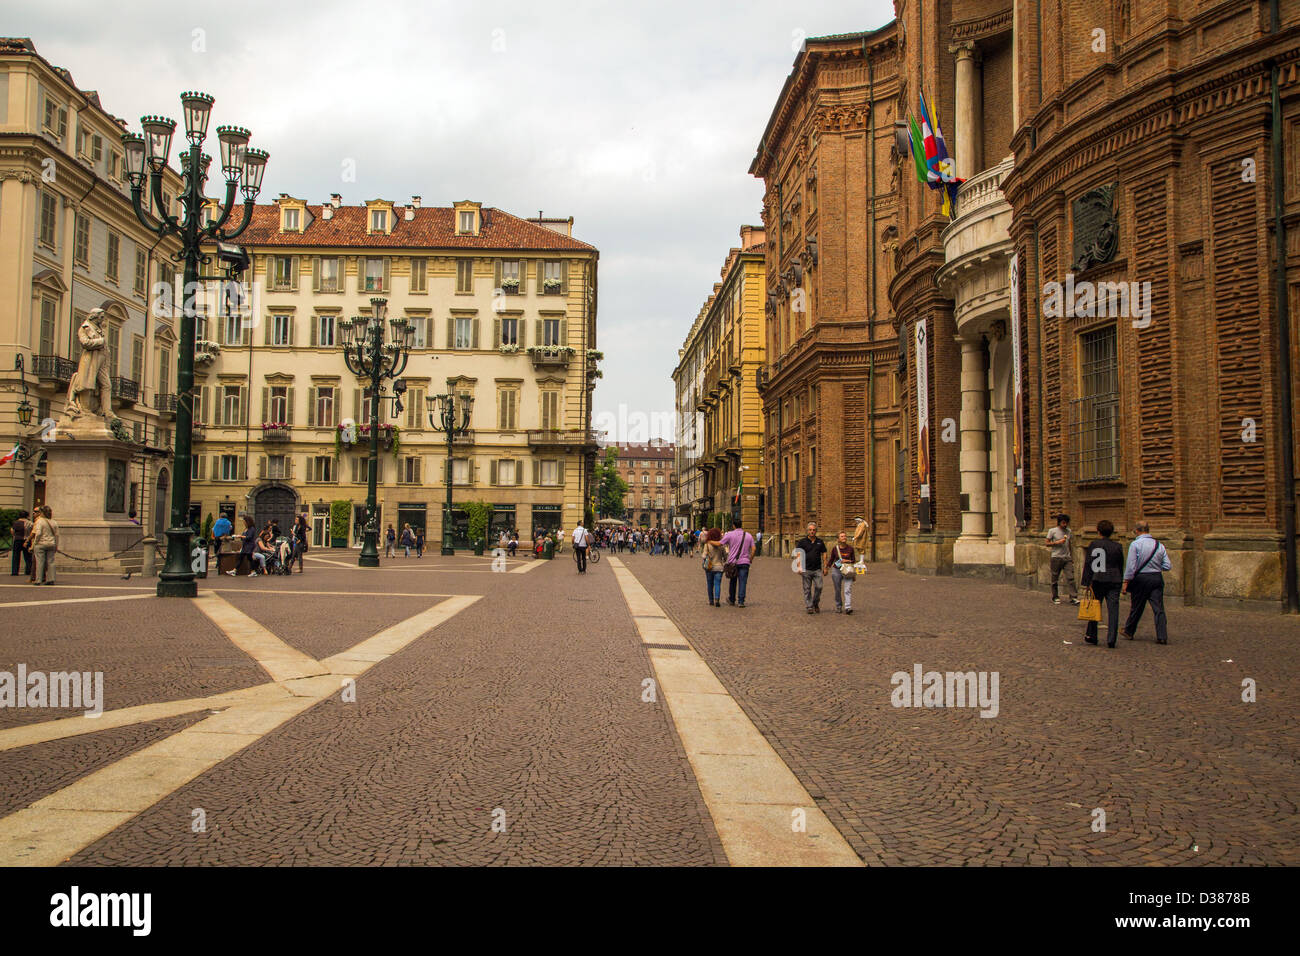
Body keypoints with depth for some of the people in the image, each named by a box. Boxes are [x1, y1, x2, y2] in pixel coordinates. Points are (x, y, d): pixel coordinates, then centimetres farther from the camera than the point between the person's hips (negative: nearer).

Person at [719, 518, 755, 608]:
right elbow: (753, 549, 2)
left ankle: (732, 600, 27)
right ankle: (740, 601, -8)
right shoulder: (749, 535, 6)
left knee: (733, 582, 14)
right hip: (744, 562, 0)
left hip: (732, 562, 0)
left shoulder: (730, 534, -3)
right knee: (742, 582, -1)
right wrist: (750, 559, 12)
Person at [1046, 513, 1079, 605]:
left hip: (1067, 557, 3)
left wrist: (1072, 557, 17)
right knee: (1055, 578, 3)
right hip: (1056, 557, -3)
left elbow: (1069, 545, 20)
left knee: (1070, 577, -8)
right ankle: (1055, 597, 15)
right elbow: (1047, 543, 0)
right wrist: (1057, 542, -15)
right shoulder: (1052, 531, -1)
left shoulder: (1069, 531, 12)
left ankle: (1073, 598, -9)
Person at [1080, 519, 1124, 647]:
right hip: (1114, 581, 1)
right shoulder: (1118, 546, 3)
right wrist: (1120, 580, 17)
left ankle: (1091, 636, 18)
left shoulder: (1094, 545, -2)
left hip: (1098, 580, -1)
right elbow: (1121, 565, 9)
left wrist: (1087, 582, -2)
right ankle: (1111, 639, -6)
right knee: (1113, 610, 0)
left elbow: (1088, 564, -4)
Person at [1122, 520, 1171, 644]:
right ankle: (1162, 636, -4)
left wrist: (1126, 582, -7)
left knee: (1136, 607, 10)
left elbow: (1131, 565, -12)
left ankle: (1129, 632, 25)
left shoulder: (1135, 544, -8)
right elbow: (1167, 566, 5)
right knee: (1159, 608, 2)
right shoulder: (1159, 545, 5)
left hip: (1141, 578, -3)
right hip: (1157, 578, 3)